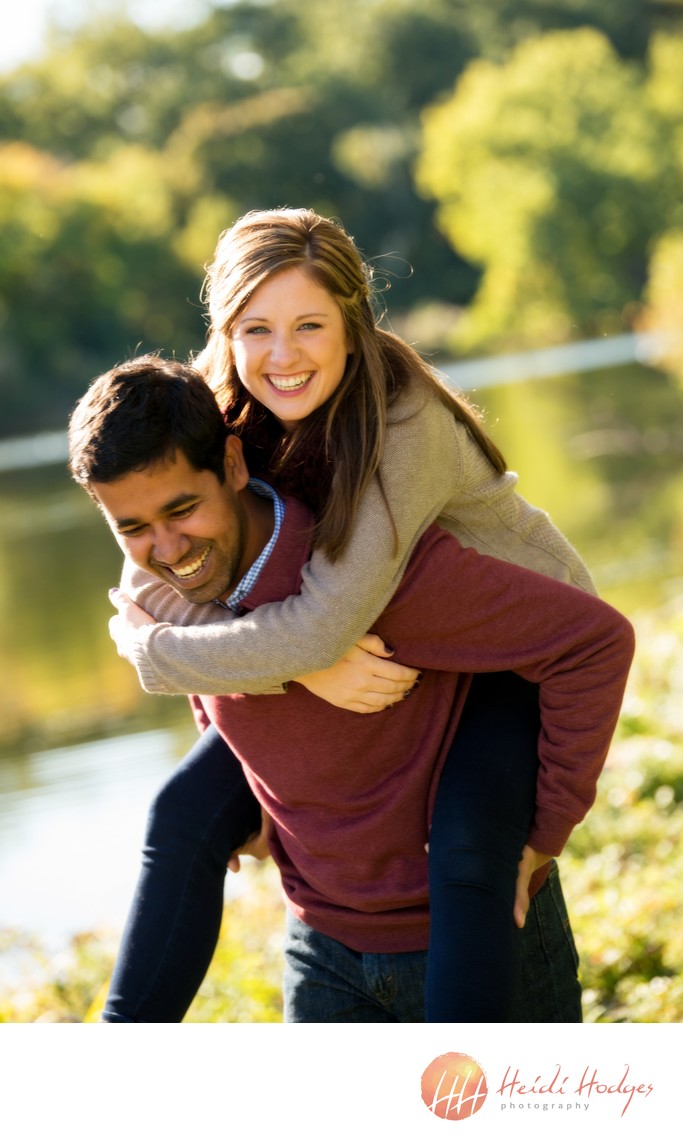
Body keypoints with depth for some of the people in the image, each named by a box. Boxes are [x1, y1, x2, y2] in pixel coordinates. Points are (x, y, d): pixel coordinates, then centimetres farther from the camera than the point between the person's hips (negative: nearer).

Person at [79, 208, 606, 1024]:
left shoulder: (405, 429, -34)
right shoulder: (222, 414, -15)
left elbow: (322, 628, -38)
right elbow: (152, 578, -18)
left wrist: (149, 650, -25)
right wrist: (305, 667, -33)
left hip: (516, 646, -6)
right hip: (390, 654, 6)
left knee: (463, 846, -32)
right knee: (187, 815, -2)